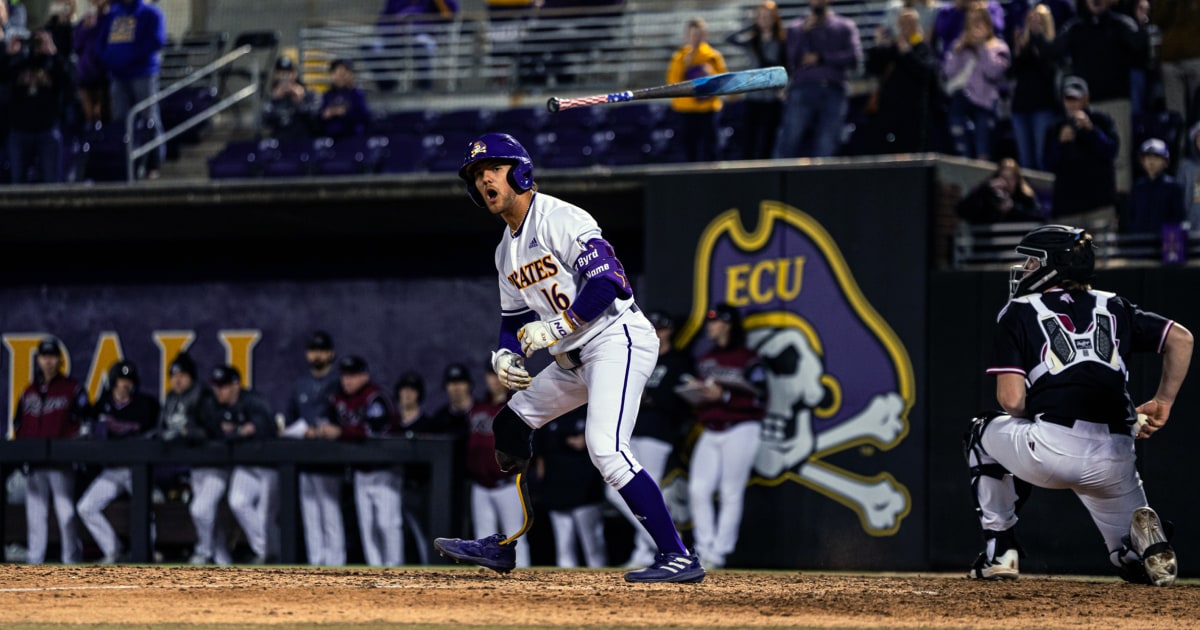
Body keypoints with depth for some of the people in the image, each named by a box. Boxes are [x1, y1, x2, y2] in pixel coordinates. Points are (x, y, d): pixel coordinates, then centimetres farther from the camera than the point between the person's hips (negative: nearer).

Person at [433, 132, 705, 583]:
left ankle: (678, 557, -24)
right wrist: (506, 355, 2)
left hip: (617, 339, -10)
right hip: (575, 359, 10)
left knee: (606, 449, -25)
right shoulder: (507, 251, 17)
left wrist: (554, 329, -21)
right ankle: (502, 545, 27)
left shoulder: (561, 220, -13)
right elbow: (515, 318, 23)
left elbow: (607, 282, -22)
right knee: (510, 426, 17)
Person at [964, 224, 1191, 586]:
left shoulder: (1019, 312, 10)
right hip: (1115, 460, 4)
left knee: (983, 434, 30)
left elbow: (1012, 401, 1)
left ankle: (1000, 551, 20)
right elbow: (1182, 338, 15)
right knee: (1133, 561, 25)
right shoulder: (1115, 308, 22)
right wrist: (1163, 403, 23)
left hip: (1050, 449, -4)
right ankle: (1146, 541, -12)